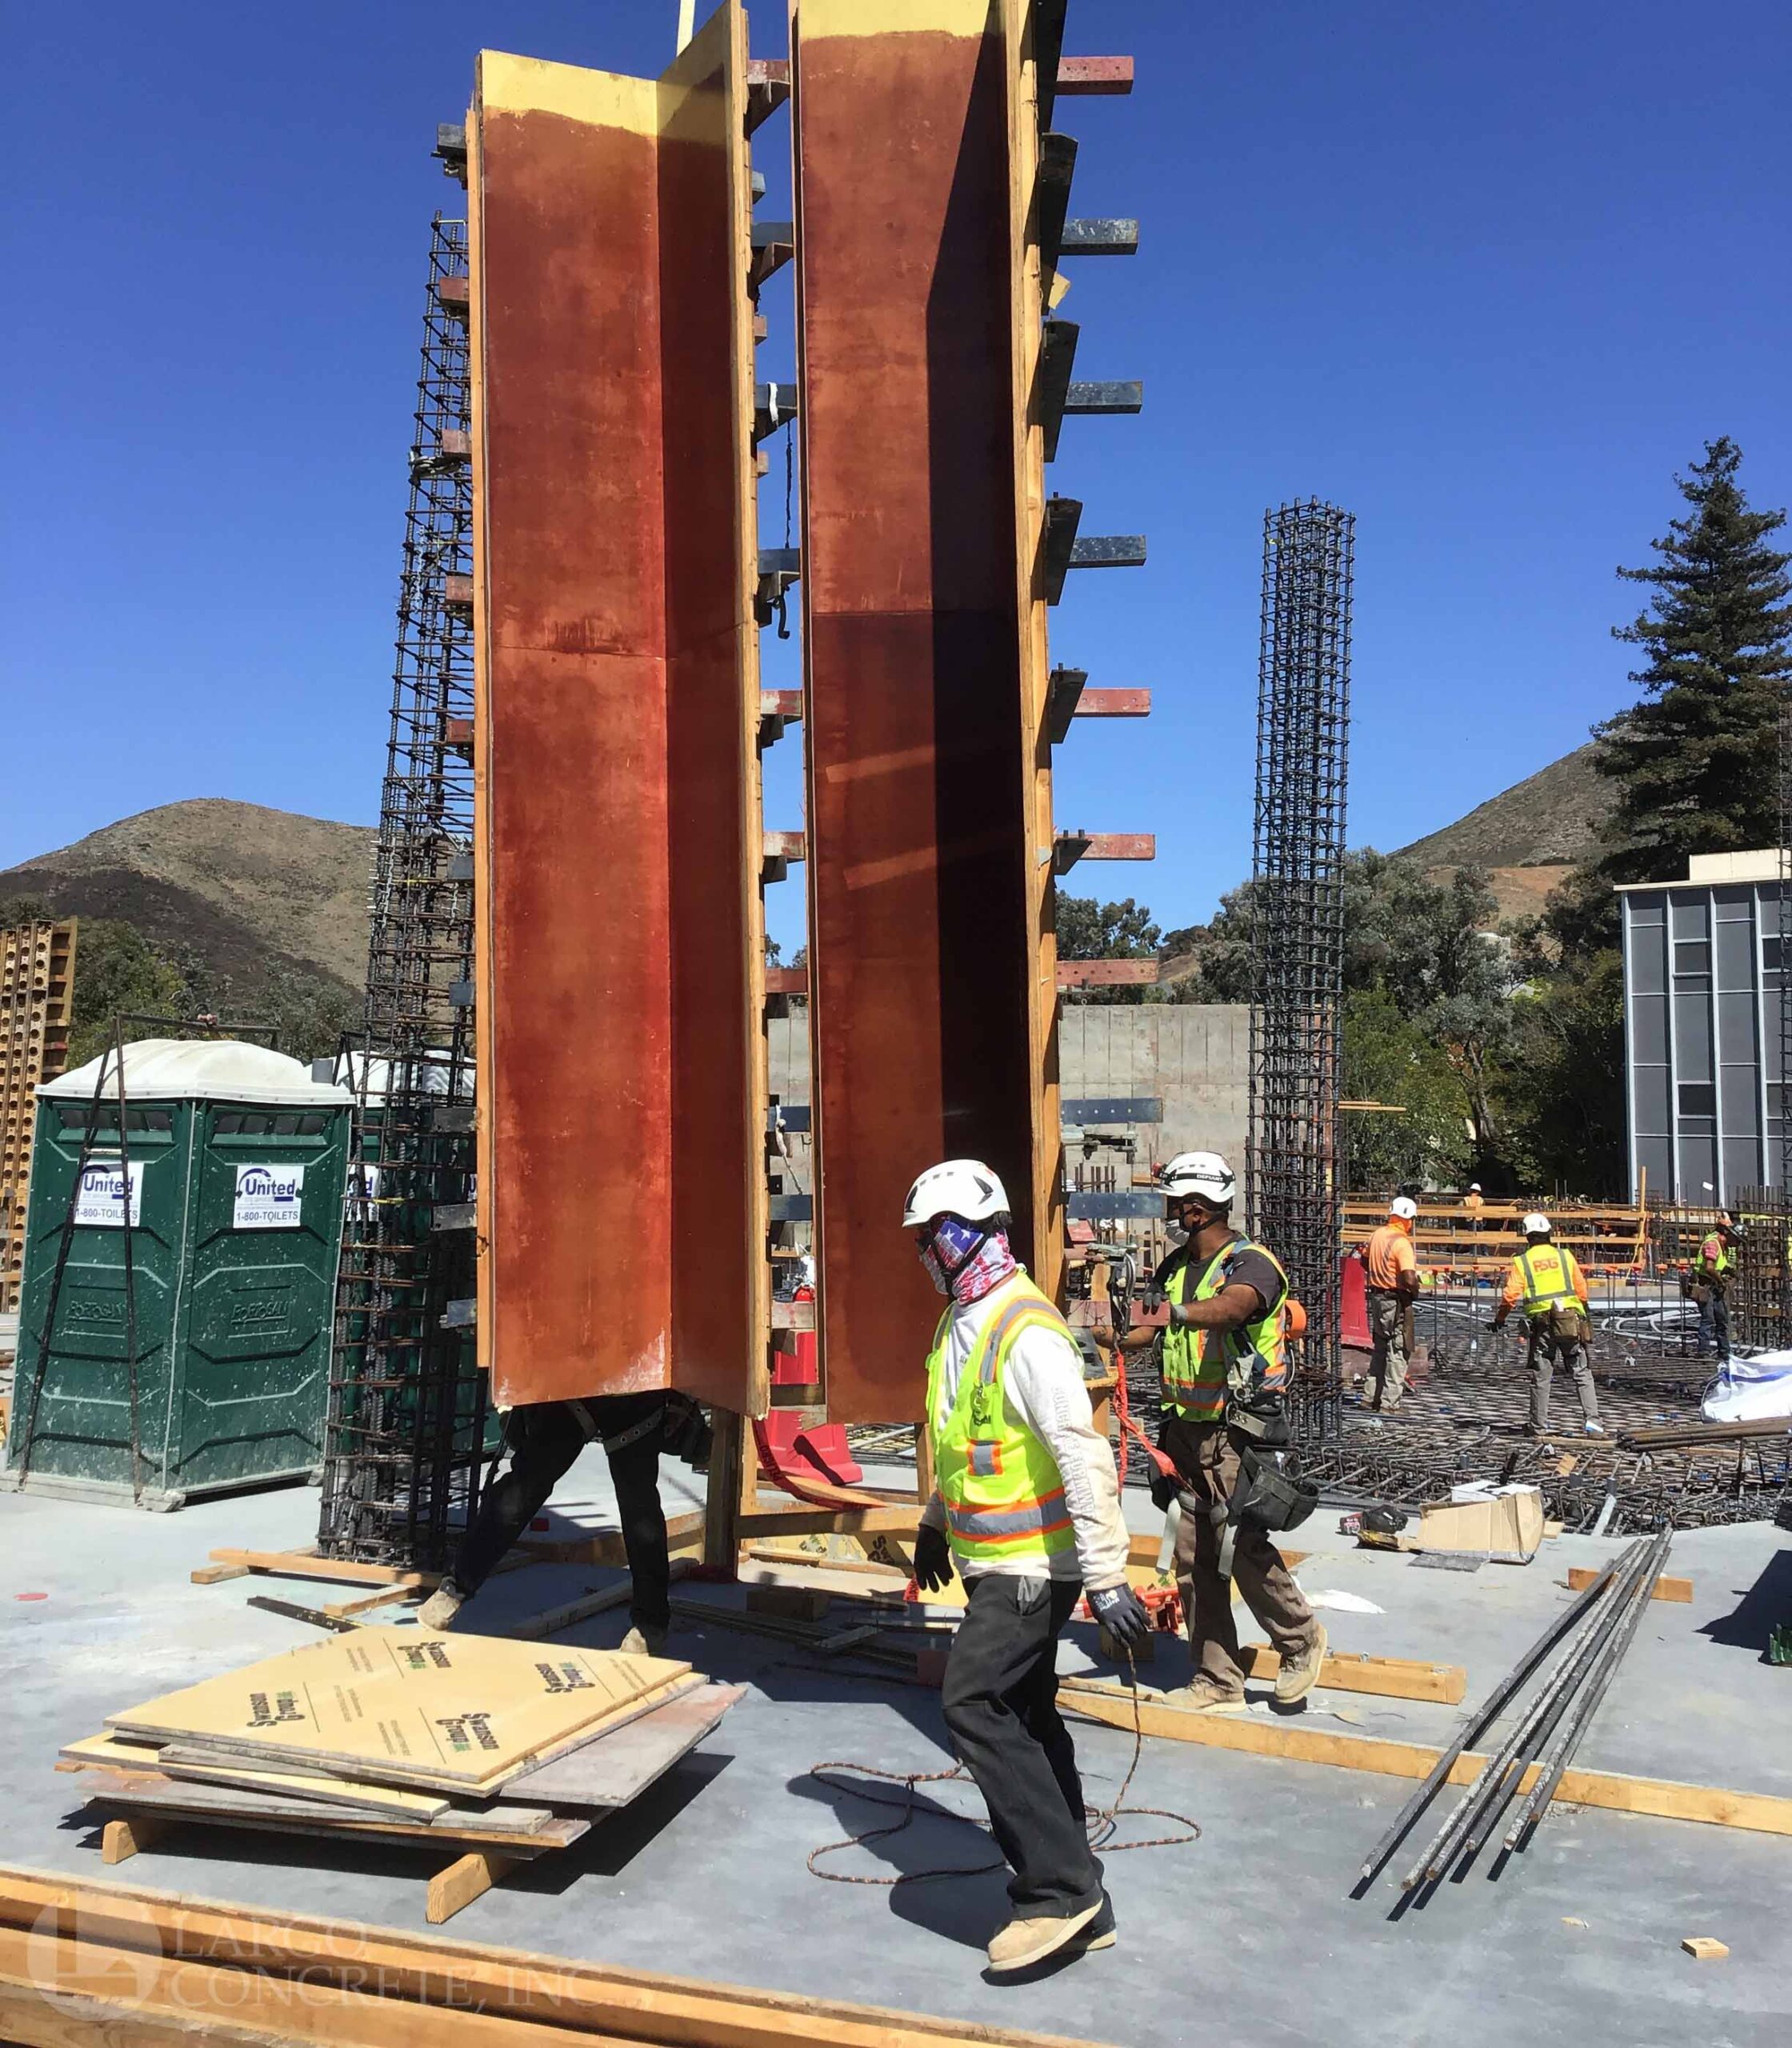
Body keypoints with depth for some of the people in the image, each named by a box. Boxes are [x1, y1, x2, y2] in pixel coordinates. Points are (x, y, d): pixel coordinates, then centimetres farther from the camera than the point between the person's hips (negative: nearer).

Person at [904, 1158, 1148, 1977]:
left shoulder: (1024, 1332, -21)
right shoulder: (962, 1324, 10)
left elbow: (1083, 1456, -26)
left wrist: (1106, 1574, -27)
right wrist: (936, 1522, 30)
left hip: (1030, 1565, -10)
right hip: (996, 1562, 10)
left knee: (974, 1706, -10)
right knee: (1027, 1720, 13)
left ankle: (1059, 1890, 0)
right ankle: (1076, 1906, 23)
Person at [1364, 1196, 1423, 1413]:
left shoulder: (1377, 1234, 4)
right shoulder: (1402, 1243, -21)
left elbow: (1365, 1260, 21)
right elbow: (1409, 1279, -28)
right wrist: (1415, 1290, -8)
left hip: (1376, 1296, 8)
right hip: (1396, 1301, -8)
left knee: (1380, 1348, 19)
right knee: (1399, 1352, 1)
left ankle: (1373, 1398, 25)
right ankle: (1388, 1404, 1)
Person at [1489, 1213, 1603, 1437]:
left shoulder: (1521, 1262, 2)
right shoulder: (1566, 1256, 7)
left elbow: (1510, 1296, -3)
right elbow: (1582, 1291, 7)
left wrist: (1499, 1319, 11)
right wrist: (1581, 1311, 25)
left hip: (1541, 1325, -1)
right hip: (1571, 1322, 1)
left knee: (1540, 1377, 8)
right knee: (1583, 1375, 7)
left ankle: (1539, 1427, 13)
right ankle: (1592, 1420, -4)